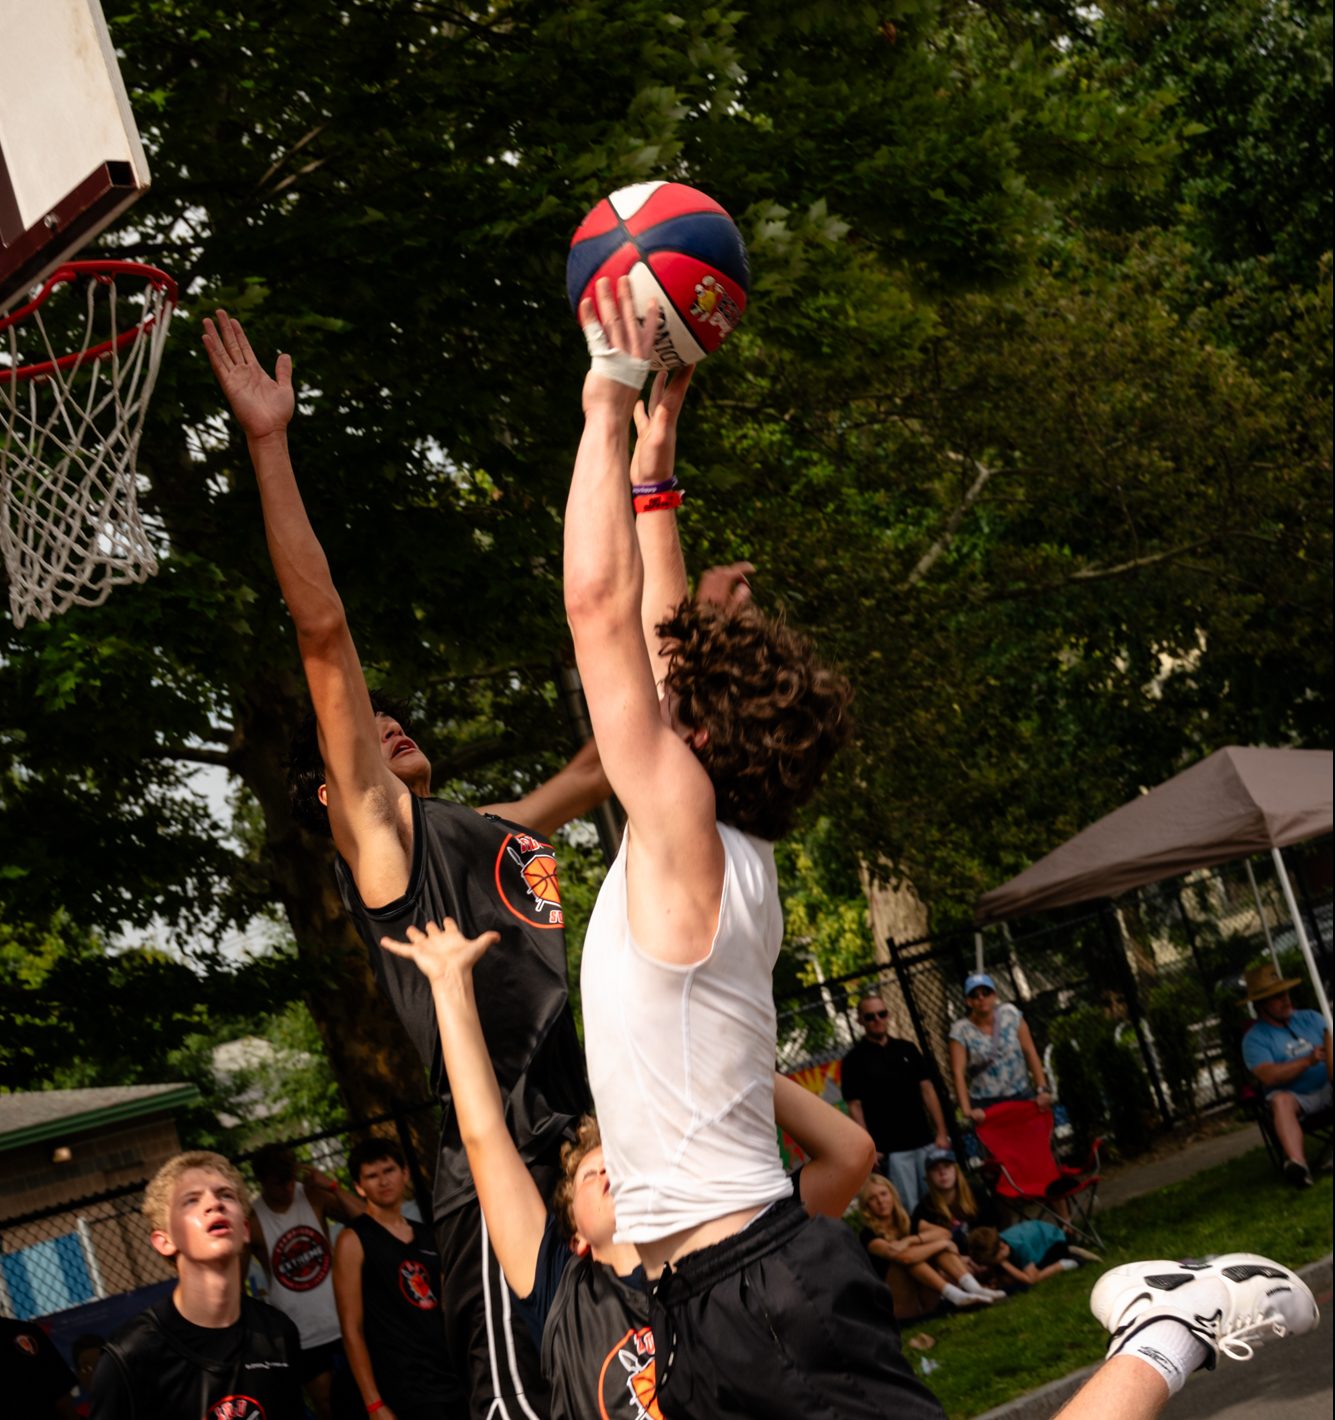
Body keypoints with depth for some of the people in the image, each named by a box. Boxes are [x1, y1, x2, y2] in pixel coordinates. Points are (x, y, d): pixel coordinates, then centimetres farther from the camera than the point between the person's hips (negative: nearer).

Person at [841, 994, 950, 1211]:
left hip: (924, 1142, 4)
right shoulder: (855, 1059, 0)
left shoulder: (907, 1049, 10)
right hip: (890, 1150, -4)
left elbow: (927, 1090, 10)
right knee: (909, 1210, -5)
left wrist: (941, 1133, 2)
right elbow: (855, 1106, -3)